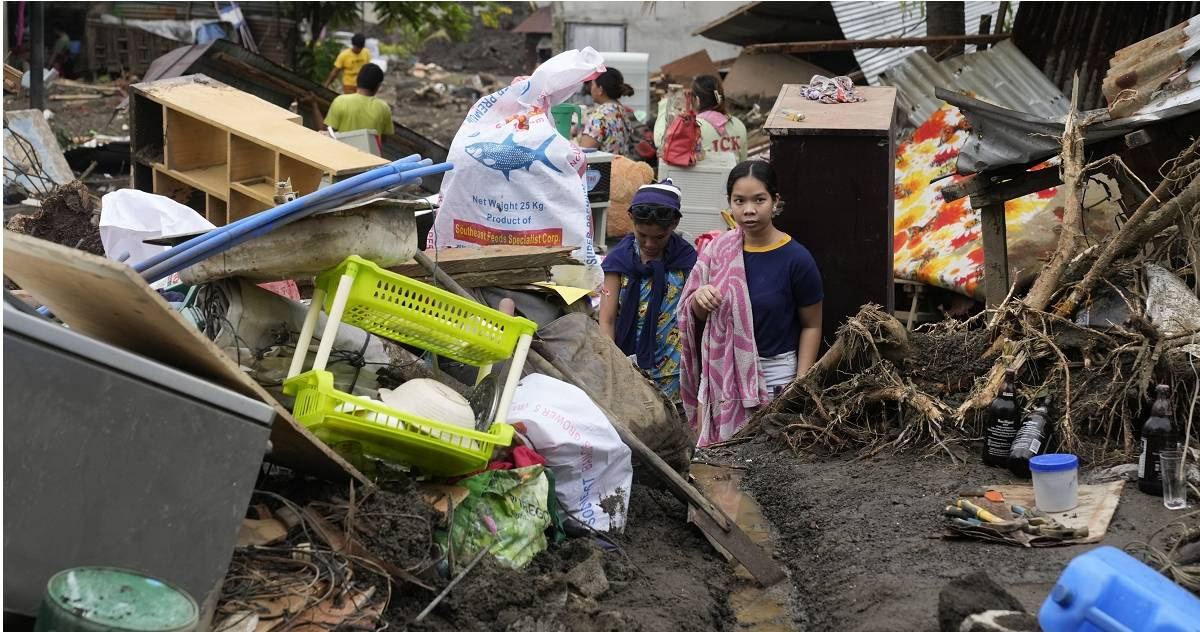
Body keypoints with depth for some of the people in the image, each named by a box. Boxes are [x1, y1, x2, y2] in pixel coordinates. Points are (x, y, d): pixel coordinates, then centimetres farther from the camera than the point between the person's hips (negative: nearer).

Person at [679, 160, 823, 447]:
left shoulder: (795, 259, -9)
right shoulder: (717, 250, 3)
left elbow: (811, 326, -3)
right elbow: (696, 317, 12)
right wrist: (699, 300, -11)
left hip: (774, 375, -3)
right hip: (721, 372, 4)